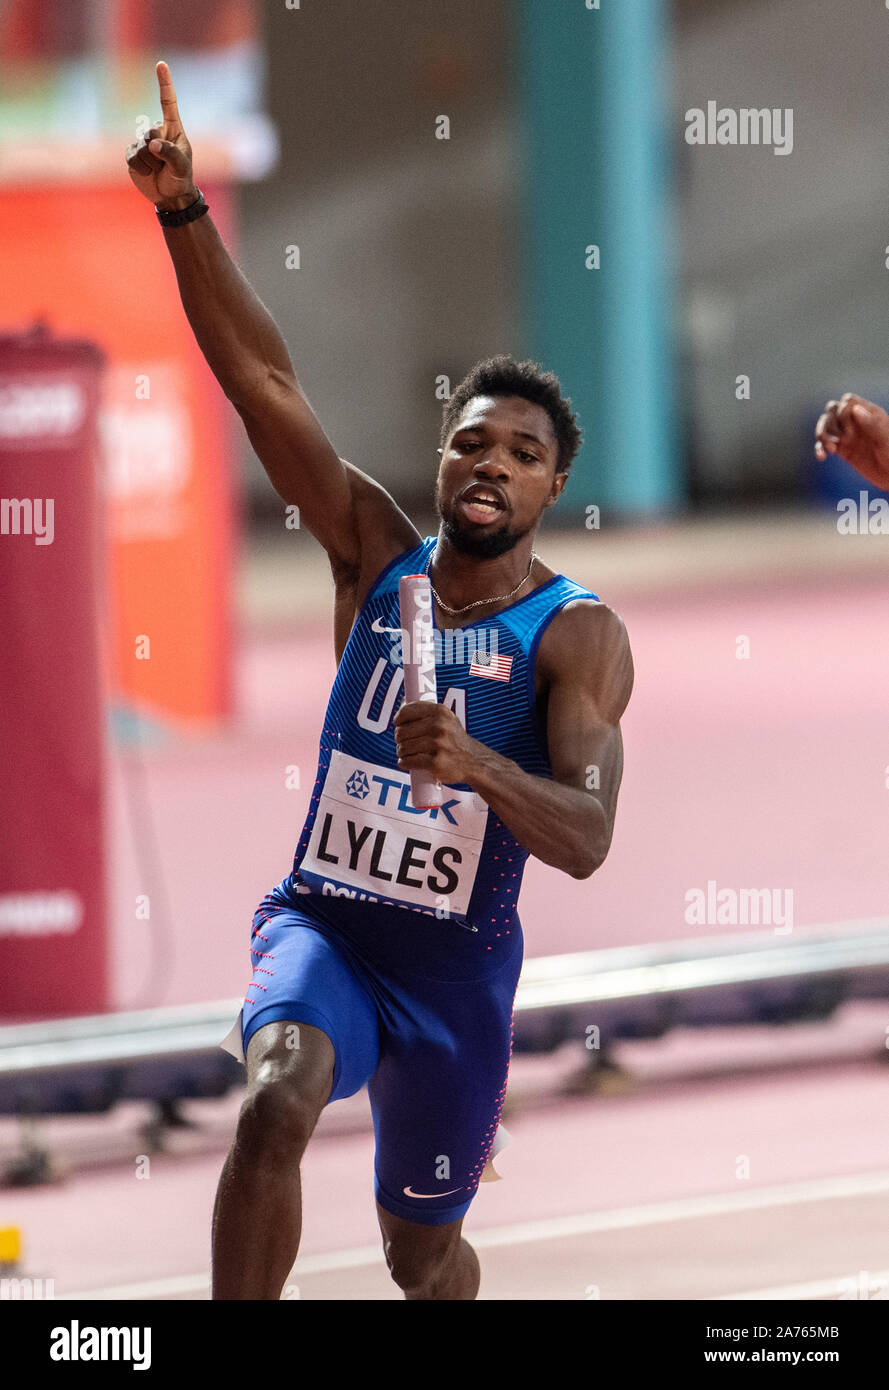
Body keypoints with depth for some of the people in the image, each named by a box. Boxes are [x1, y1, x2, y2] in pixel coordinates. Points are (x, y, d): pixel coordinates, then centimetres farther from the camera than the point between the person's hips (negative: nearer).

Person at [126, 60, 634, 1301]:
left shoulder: (579, 634, -11)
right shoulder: (376, 550, -1)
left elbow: (587, 840, -22)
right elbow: (263, 379, -10)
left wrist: (477, 766, -41)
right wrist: (185, 214, -22)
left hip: (458, 963, -1)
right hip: (322, 921, 1)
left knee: (422, 1251, 13)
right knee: (277, 1103, -32)